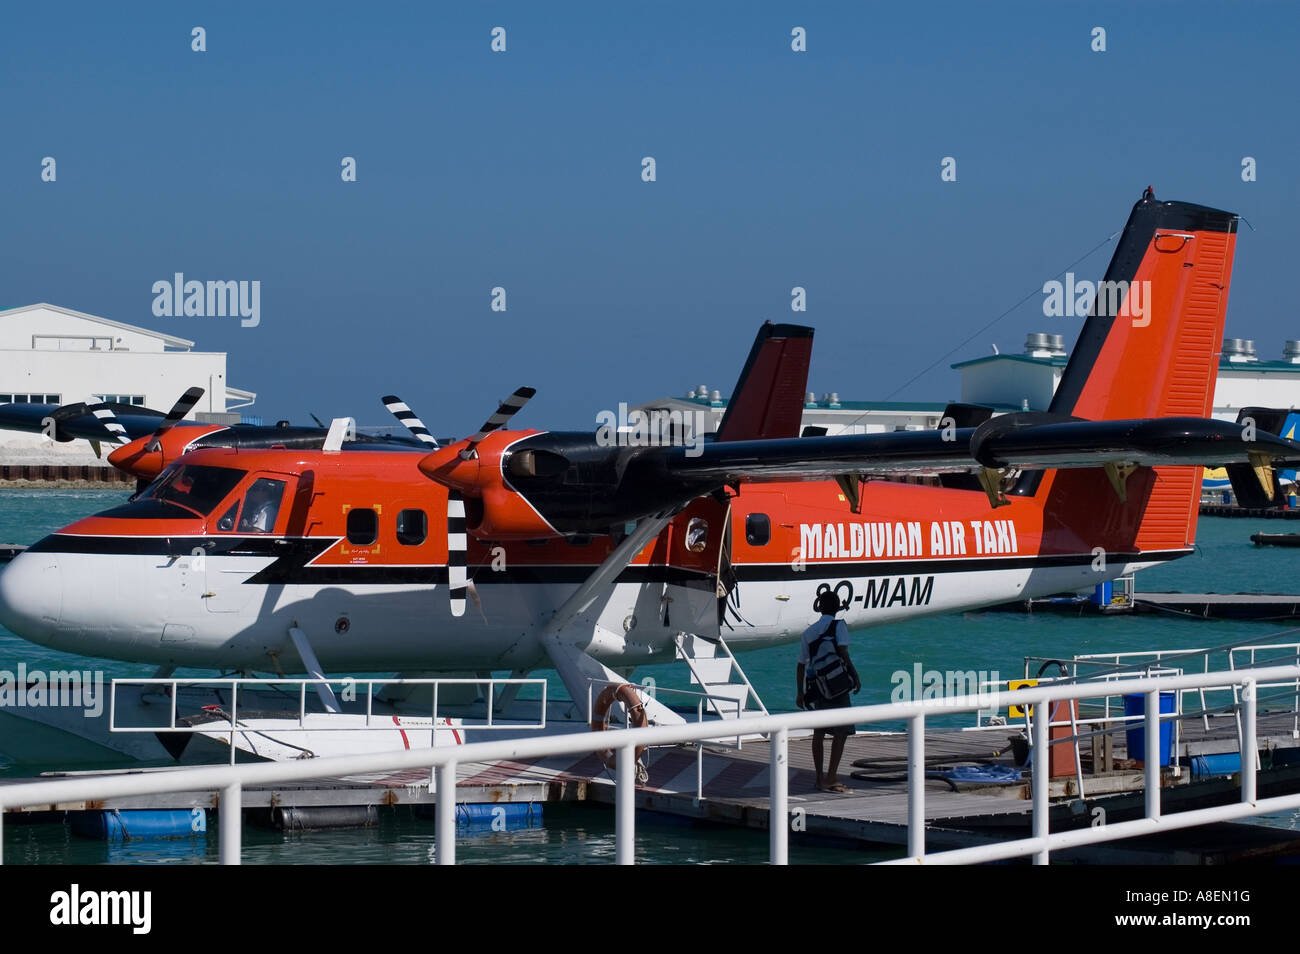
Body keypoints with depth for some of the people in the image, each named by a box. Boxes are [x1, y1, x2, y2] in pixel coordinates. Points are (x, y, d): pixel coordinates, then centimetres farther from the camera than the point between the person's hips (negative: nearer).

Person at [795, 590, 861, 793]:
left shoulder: (809, 632, 13)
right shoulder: (838, 625, -2)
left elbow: (801, 665, 14)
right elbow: (843, 652, -15)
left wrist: (800, 693, 20)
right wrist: (855, 676, -8)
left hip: (815, 685, 6)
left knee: (819, 732, 14)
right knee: (841, 731, -5)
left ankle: (820, 778, 18)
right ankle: (831, 779, -13)